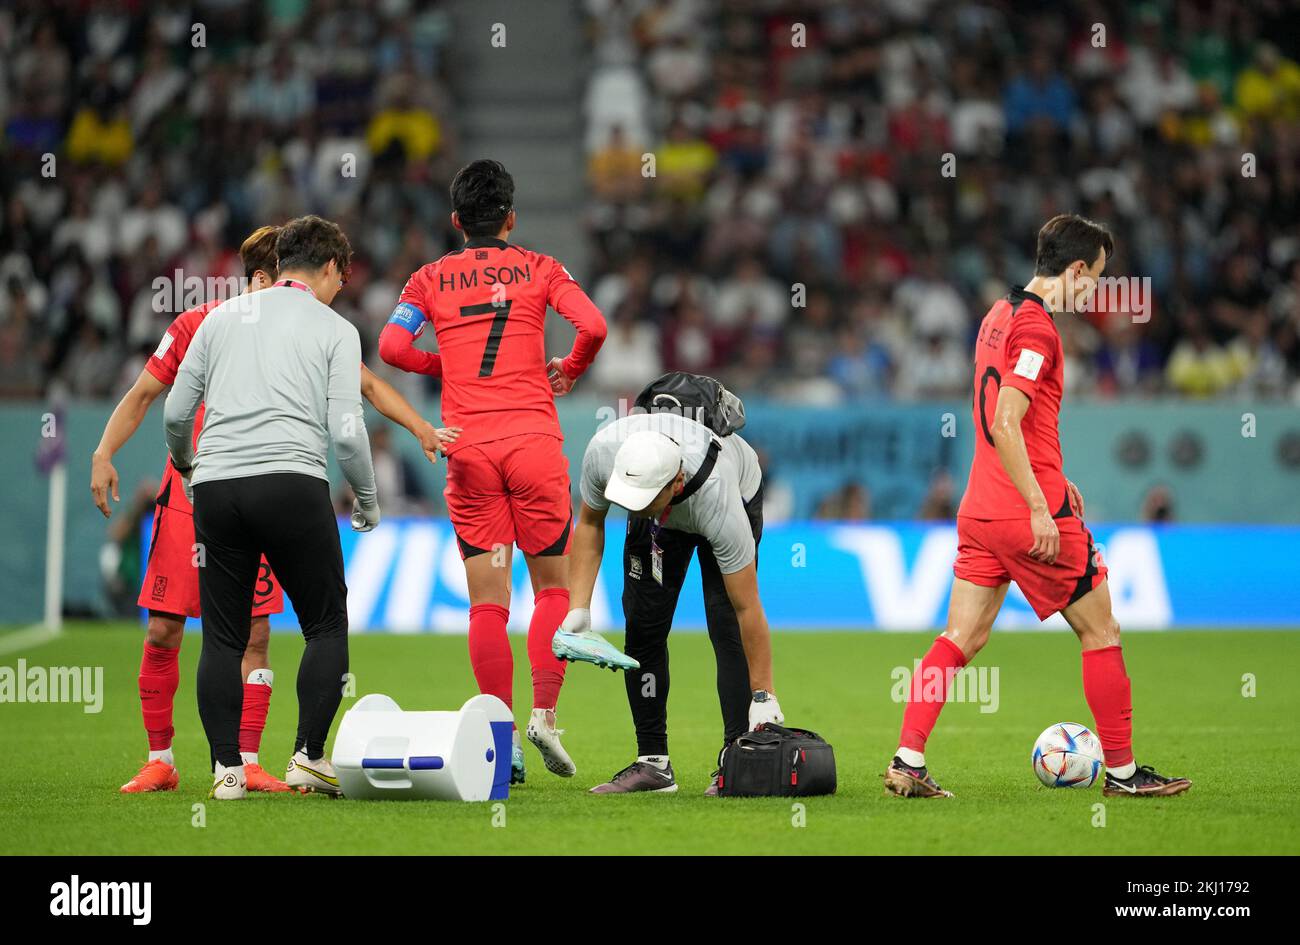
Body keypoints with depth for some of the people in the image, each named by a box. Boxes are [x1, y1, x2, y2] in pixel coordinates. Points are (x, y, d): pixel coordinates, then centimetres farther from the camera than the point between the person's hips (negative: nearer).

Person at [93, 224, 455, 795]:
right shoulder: (197, 327, -1)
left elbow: (368, 385, 6)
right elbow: (141, 396, 5)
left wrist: (420, 428, -8)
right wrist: (104, 455, -7)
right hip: (188, 496, -1)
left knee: (254, 633, -7)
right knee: (163, 632, -2)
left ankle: (246, 763, -1)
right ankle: (159, 761, 10)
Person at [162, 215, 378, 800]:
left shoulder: (223, 317, 17)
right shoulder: (335, 329, 7)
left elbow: (175, 413, 15)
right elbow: (345, 431, -1)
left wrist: (187, 468, 34)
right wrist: (368, 501, 14)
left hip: (216, 488, 3)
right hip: (293, 483, -3)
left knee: (223, 638, 8)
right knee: (327, 628, 7)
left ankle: (226, 768, 2)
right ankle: (309, 757, -2)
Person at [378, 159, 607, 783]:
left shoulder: (431, 278, 11)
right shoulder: (539, 269, 8)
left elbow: (391, 346, -2)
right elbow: (592, 326, -6)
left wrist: (447, 365, 15)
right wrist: (568, 370, 13)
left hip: (467, 445, 1)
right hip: (532, 437, -1)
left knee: (487, 601, 1)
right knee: (552, 585, 9)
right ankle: (545, 714, -6)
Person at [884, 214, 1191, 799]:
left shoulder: (998, 317, 14)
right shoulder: (1036, 328, -15)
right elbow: (1005, 424, -23)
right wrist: (1040, 508, -22)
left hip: (981, 510, 9)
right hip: (1029, 515, -9)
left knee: (961, 639, 6)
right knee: (1101, 631, 5)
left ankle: (907, 763, -3)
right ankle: (1122, 772, 11)